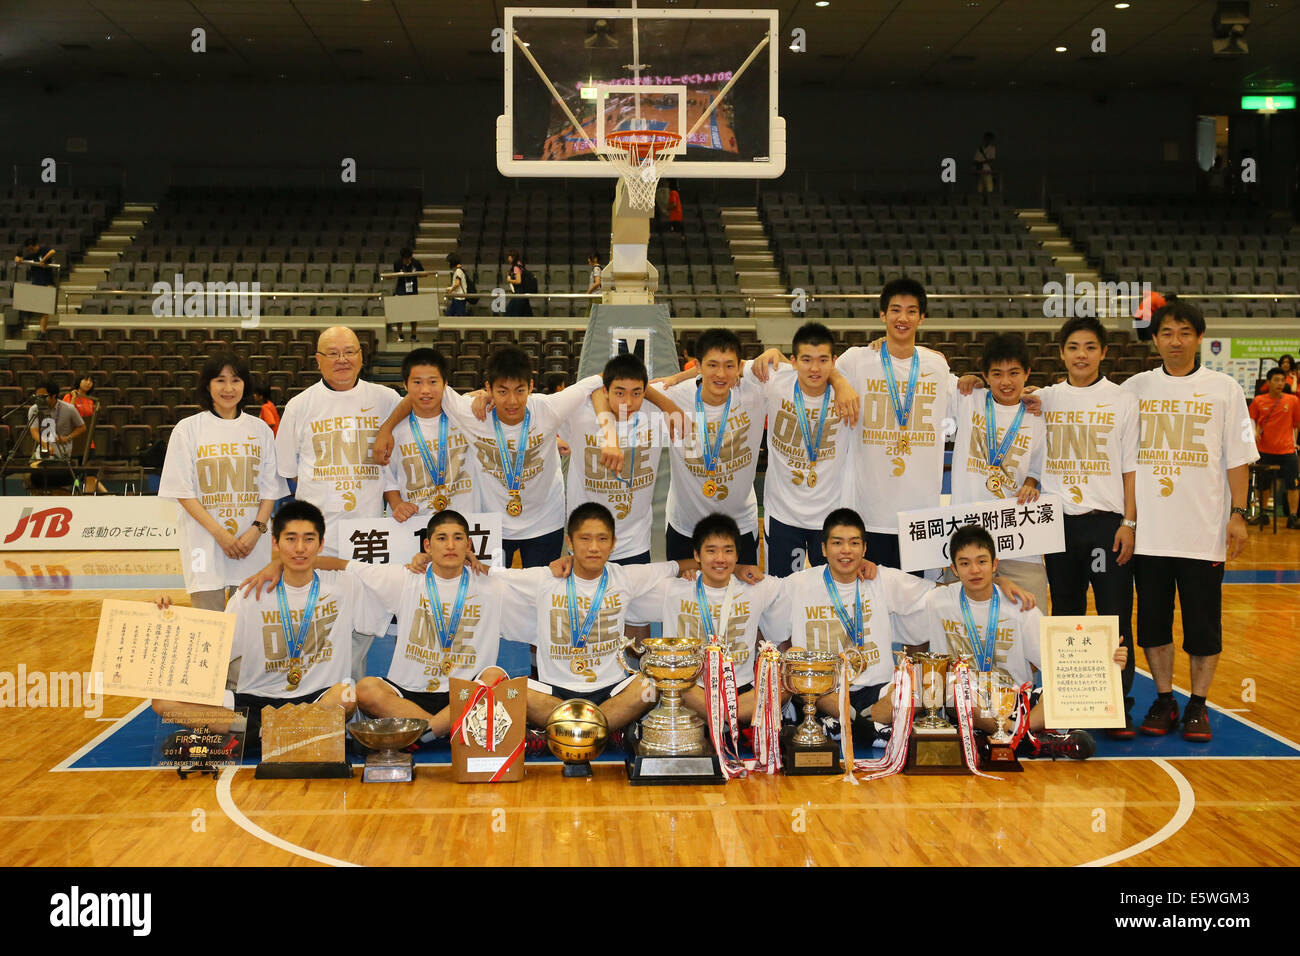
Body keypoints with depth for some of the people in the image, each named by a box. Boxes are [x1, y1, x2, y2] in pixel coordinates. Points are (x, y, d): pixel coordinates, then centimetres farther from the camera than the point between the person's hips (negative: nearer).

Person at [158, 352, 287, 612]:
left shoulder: (260, 430, 9)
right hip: (205, 540, -2)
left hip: (252, 542, 2)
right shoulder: (187, 429, 2)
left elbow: (270, 488, 9)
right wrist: (219, 533, -11)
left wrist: (256, 530, -7)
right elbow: (183, 491, -2)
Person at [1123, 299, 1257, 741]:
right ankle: (1164, 701, 20)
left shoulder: (1224, 389, 3)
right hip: (1148, 531, 2)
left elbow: (1237, 458, 3)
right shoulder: (1135, 388, 6)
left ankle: (1198, 706, 15)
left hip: (1204, 530, -2)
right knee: (1153, 619, 7)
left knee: (1202, 622, 3)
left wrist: (1238, 514, -4)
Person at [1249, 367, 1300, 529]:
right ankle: (1263, 514, 25)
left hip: (1286, 450, 0)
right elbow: (1251, 420, 11)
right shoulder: (1258, 401, 1)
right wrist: (1254, 431, -8)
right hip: (1264, 449, 0)